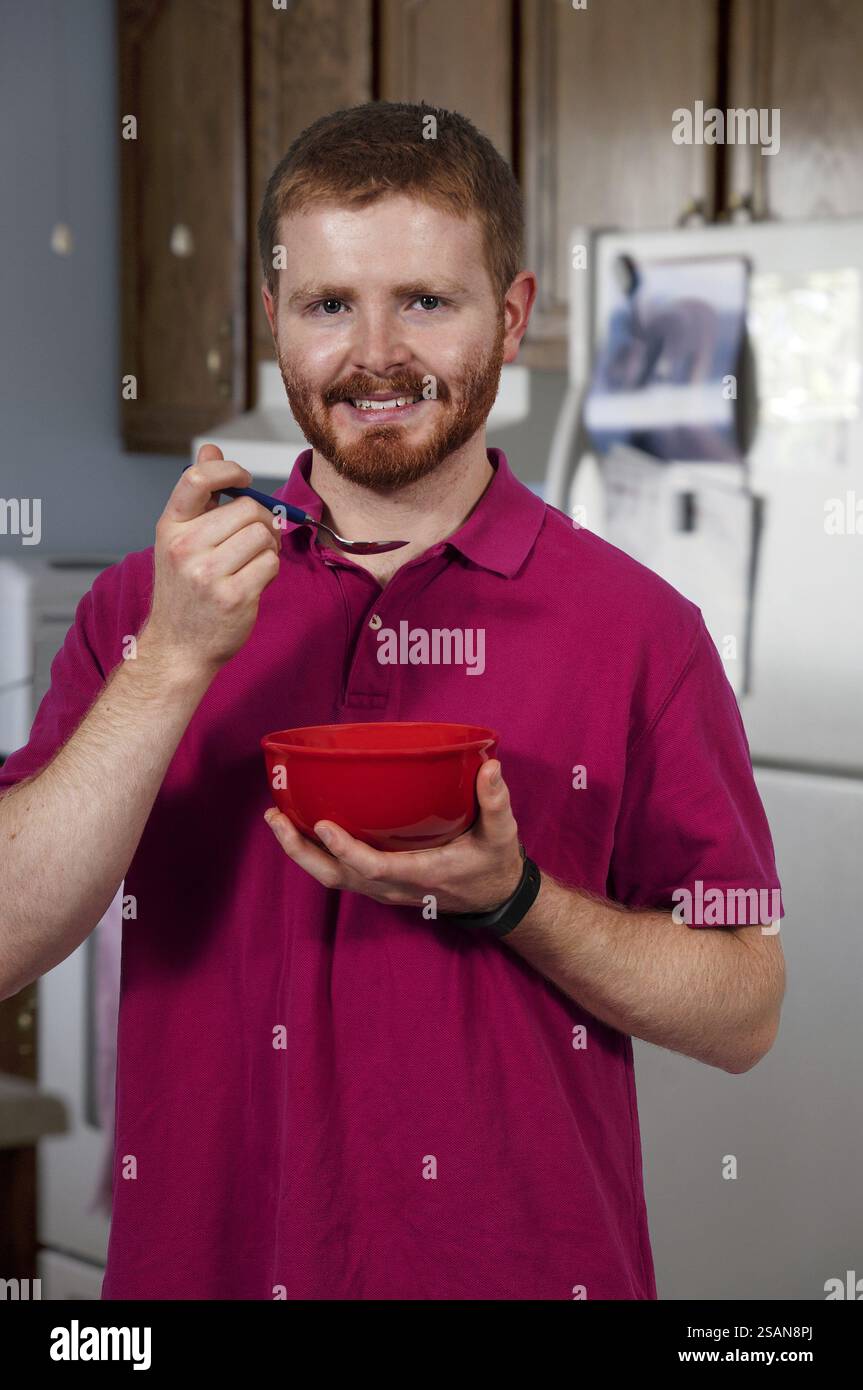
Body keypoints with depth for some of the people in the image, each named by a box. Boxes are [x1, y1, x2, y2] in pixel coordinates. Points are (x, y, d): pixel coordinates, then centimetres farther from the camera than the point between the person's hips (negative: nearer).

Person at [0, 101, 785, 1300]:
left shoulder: (636, 626, -8)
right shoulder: (149, 601, -3)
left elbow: (744, 1013, -4)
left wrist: (510, 898, -19)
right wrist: (174, 662, -21)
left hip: (522, 1264, -1)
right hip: (202, 1256, 2)